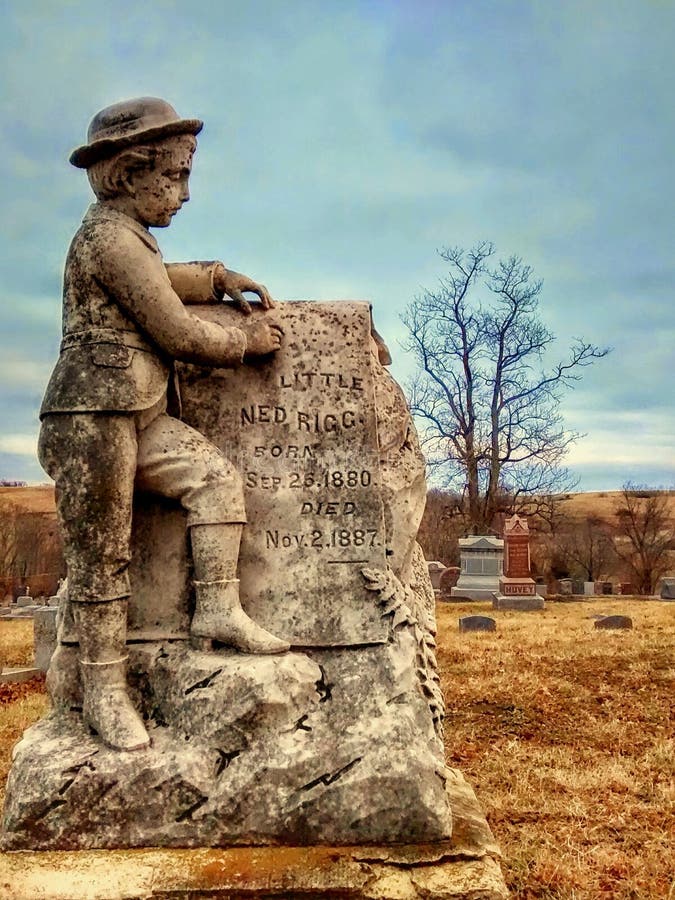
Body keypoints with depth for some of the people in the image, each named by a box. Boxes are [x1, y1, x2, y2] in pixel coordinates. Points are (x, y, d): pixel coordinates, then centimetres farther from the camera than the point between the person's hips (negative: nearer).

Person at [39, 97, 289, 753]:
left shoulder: (128, 236, 19)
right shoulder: (111, 237, -12)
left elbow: (162, 281, 41)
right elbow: (178, 333, -14)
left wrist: (219, 277, 25)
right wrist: (246, 343, 1)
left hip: (139, 416, 10)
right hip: (91, 415, -10)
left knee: (215, 474, -3)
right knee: (101, 553, -3)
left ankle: (217, 606, -3)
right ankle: (102, 689, 7)